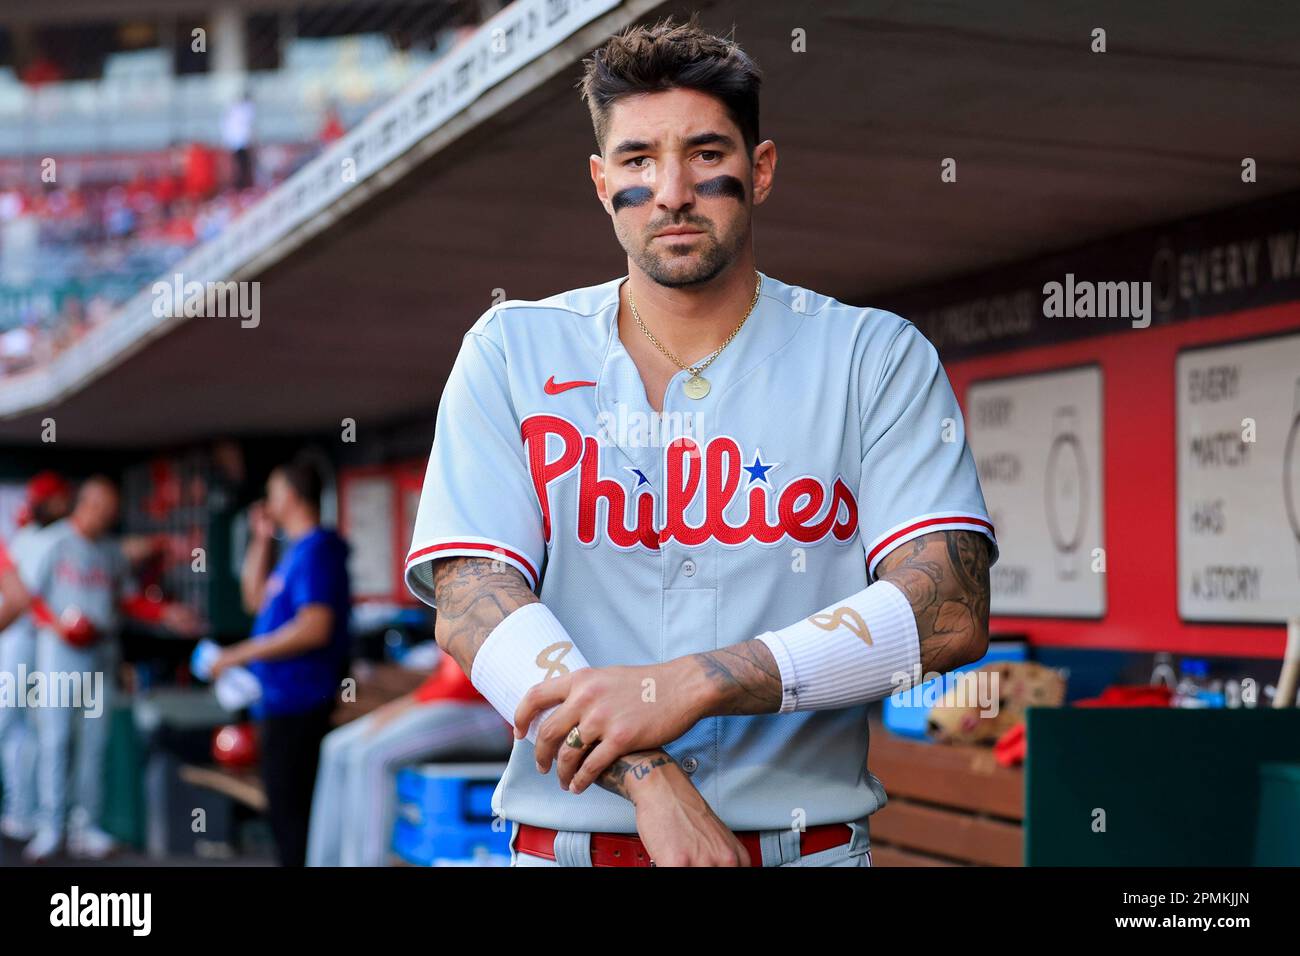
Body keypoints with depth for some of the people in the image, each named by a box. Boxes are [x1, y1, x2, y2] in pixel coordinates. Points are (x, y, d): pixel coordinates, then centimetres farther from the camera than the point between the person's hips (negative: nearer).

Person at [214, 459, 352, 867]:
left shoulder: (317, 551, -16)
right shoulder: (297, 550, 16)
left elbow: (315, 627, -26)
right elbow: (255, 599, 27)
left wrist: (242, 653, -20)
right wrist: (261, 540, 17)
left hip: (297, 702, -10)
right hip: (282, 699, 10)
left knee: (289, 810, -7)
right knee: (285, 809, 17)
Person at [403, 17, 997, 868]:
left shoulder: (876, 357, 0)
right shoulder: (512, 351, 3)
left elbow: (951, 610, -11)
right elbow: (471, 606, -8)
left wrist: (693, 684, -21)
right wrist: (648, 776, -21)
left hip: (808, 845, 0)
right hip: (564, 842, 1)